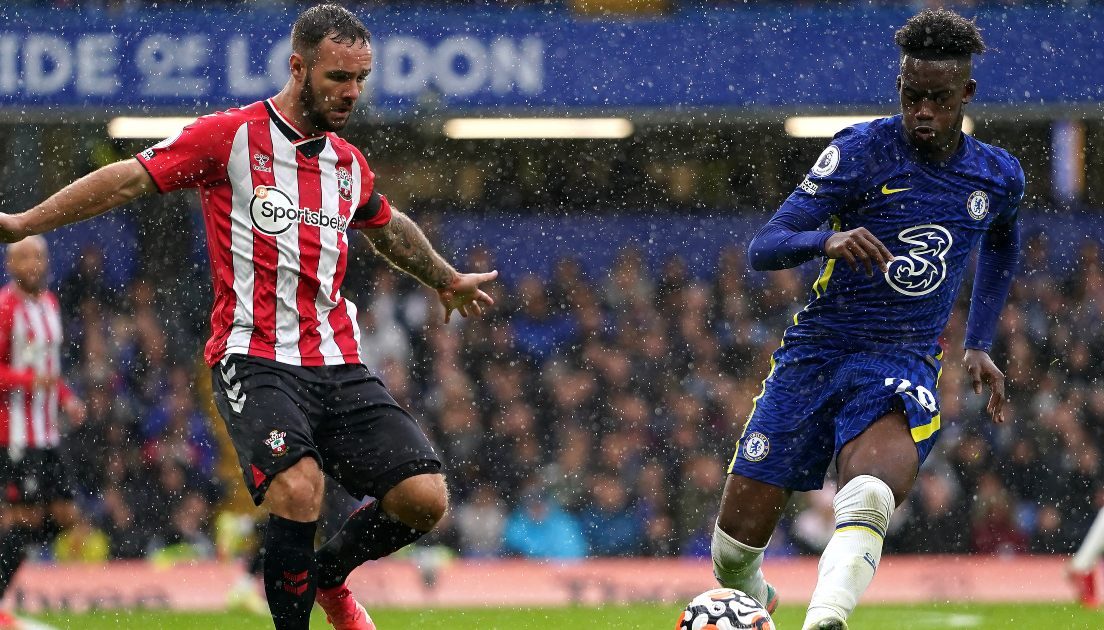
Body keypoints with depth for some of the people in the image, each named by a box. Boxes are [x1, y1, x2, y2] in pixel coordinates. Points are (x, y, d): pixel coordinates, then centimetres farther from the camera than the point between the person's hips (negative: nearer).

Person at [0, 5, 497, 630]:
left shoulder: (349, 164, 15)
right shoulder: (231, 136, -2)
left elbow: (389, 226, 37)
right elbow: (129, 179, 0)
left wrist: (448, 280, 50)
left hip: (340, 365, 6)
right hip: (256, 360, -6)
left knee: (425, 497, -8)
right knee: (298, 487, -31)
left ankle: (328, 573, 22)